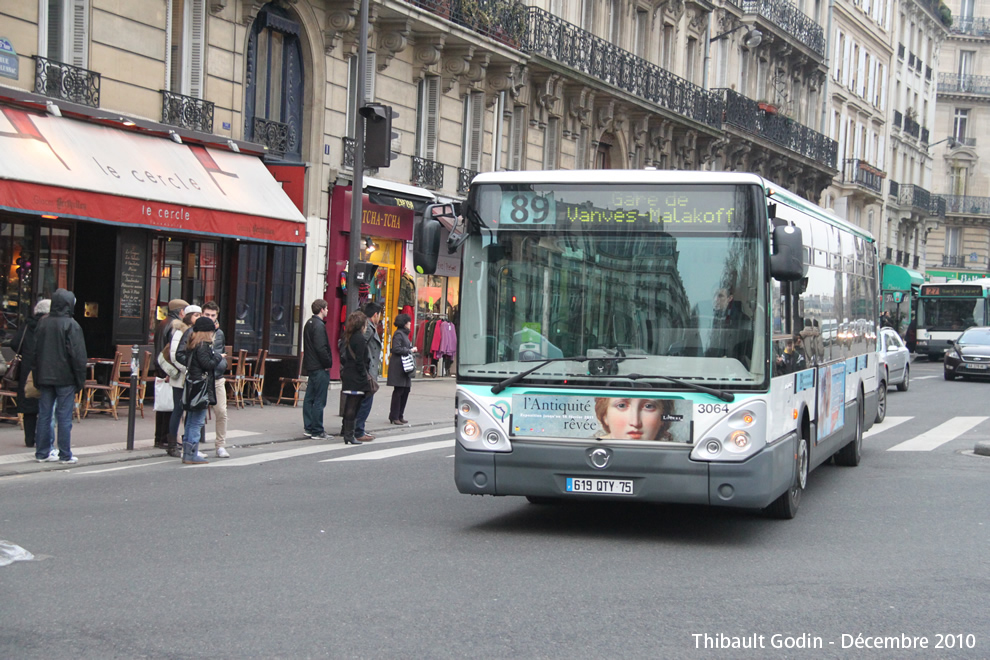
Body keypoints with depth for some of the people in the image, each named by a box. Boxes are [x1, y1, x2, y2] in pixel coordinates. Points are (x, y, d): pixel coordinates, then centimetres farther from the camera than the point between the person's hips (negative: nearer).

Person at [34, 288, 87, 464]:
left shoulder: (42, 323, 6)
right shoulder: (71, 325, -12)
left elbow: (35, 351, 11)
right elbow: (78, 355, -14)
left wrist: (37, 378, 17)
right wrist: (80, 379, -6)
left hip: (45, 377, 5)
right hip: (65, 377, -5)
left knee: (44, 415, 9)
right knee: (64, 416, -1)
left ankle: (41, 453, 12)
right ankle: (65, 455, 1)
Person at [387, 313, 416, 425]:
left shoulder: (404, 333, 19)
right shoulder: (398, 334, -11)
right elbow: (396, 349, -19)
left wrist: (412, 349, 5)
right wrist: (410, 350, -13)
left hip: (405, 368, 10)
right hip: (398, 366, -10)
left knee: (405, 391, 10)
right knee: (398, 391, -6)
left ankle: (400, 416, 17)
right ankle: (394, 417, -1)